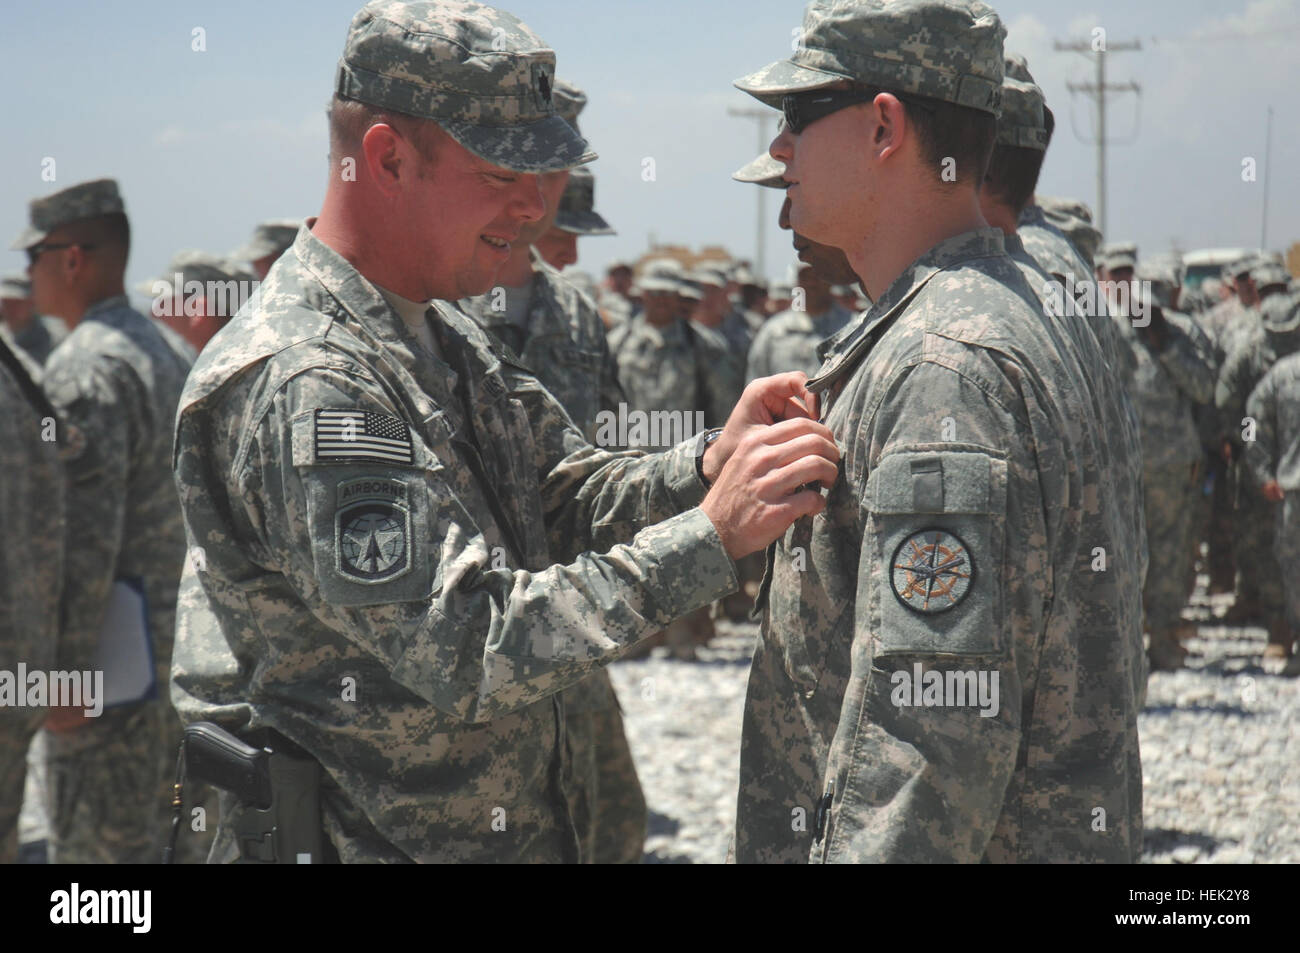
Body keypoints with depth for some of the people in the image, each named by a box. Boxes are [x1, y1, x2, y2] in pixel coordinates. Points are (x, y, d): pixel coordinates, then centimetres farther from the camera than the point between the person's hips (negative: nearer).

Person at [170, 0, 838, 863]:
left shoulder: (444, 336, 9)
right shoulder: (305, 384, -23)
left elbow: (570, 500, 10)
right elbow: (460, 647, -27)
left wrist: (710, 466, -10)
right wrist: (711, 537, -28)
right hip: (371, 839, -9)